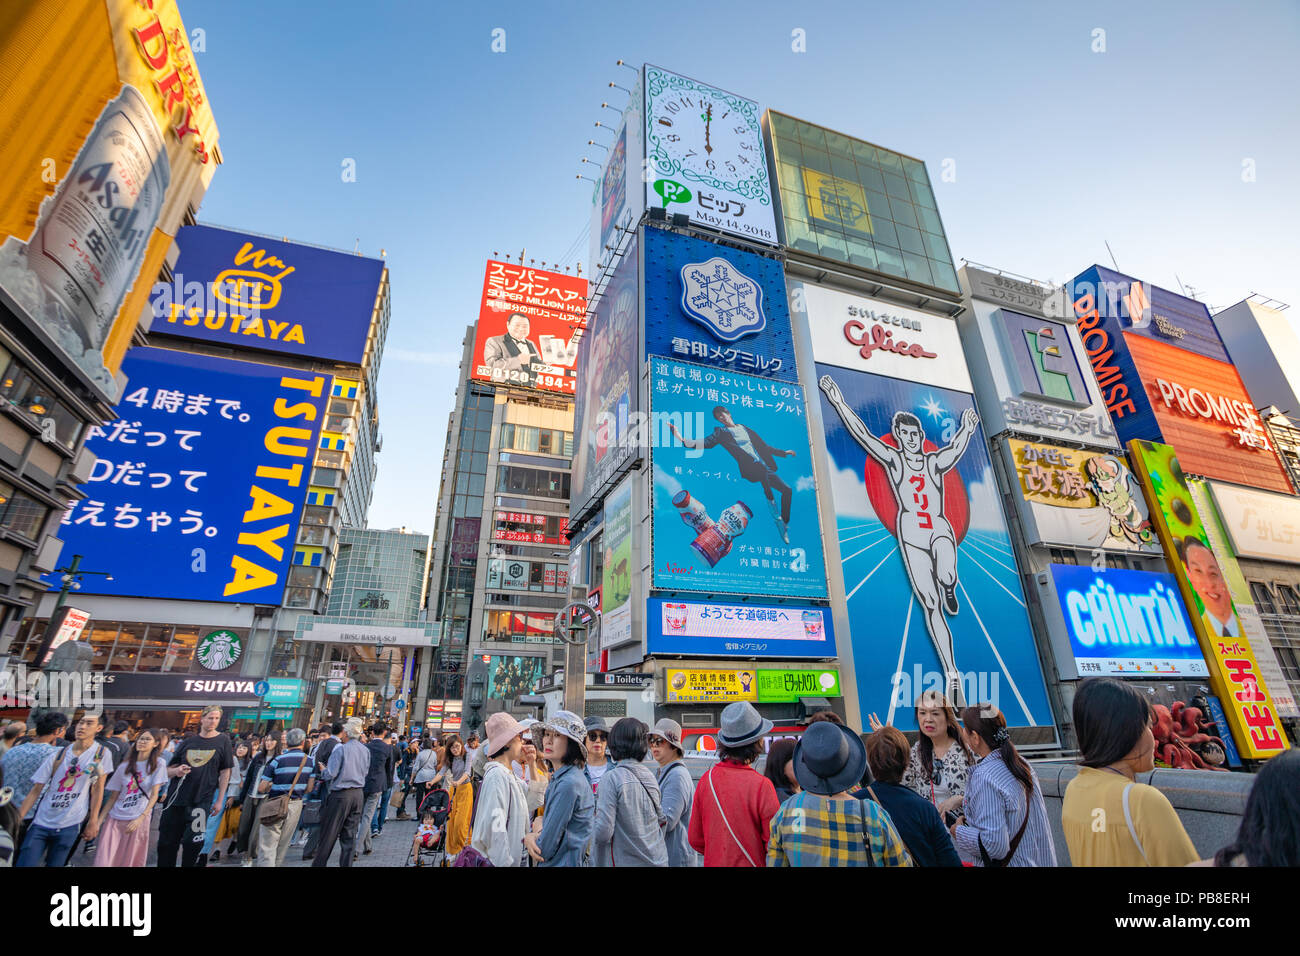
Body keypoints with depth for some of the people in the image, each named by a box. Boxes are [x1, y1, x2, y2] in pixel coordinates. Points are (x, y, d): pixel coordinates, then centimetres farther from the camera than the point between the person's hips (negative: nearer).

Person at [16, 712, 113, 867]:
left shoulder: (102, 753, -6)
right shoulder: (58, 755, -2)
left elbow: (98, 789, -2)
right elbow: (35, 790, 4)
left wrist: (93, 821, -2)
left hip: (69, 825, -1)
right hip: (41, 822, 1)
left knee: (55, 864, 8)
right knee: (24, 863, -3)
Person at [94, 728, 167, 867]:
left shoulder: (158, 763, -4)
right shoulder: (124, 766, 6)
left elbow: (154, 795, -7)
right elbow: (113, 796, 9)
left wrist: (140, 818, -15)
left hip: (139, 818, -3)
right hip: (115, 818, 3)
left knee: (131, 860, 5)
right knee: (104, 860, 0)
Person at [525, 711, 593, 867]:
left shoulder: (568, 783, -26)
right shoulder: (557, 777, 4)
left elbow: (545, 849, -21)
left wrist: (528, 837, -2)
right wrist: (538, 832, -10)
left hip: (563, 862, -8)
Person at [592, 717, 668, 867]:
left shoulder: (612, 777, -18)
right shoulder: (650, 776, 1)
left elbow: (603, 832, -20)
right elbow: (661, 820, 11)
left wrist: (592, 819, -1)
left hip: (625, 861, -6)